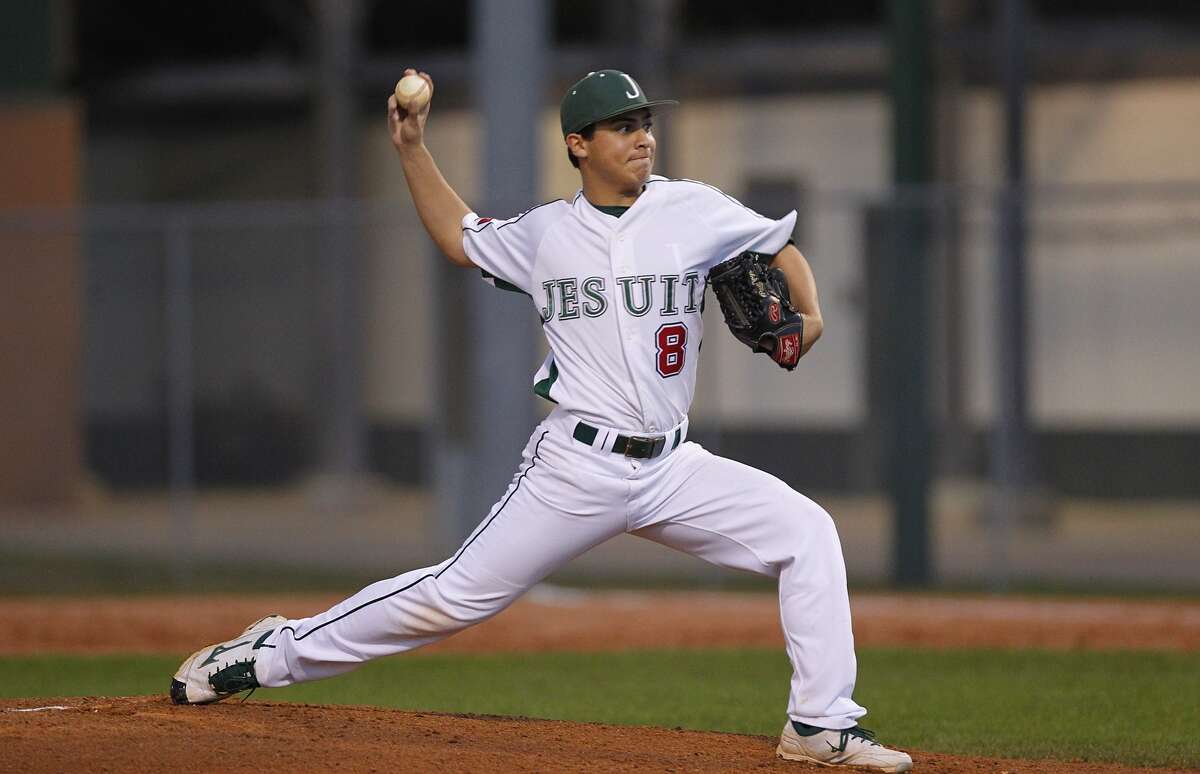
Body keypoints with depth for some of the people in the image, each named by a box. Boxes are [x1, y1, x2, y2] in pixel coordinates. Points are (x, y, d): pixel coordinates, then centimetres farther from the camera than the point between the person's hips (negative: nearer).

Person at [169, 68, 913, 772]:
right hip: (576, 470, -2)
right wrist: (413, 148, 15)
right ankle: (274, 653, 8)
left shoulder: (693, 211, 2)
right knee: (459, 593, -5)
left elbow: (782, 247, 15)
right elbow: (459, 236, 23)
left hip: (672, 469, 2)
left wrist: (809, 314, -4)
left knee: (807, 532, -13)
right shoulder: (545, 232, 4)